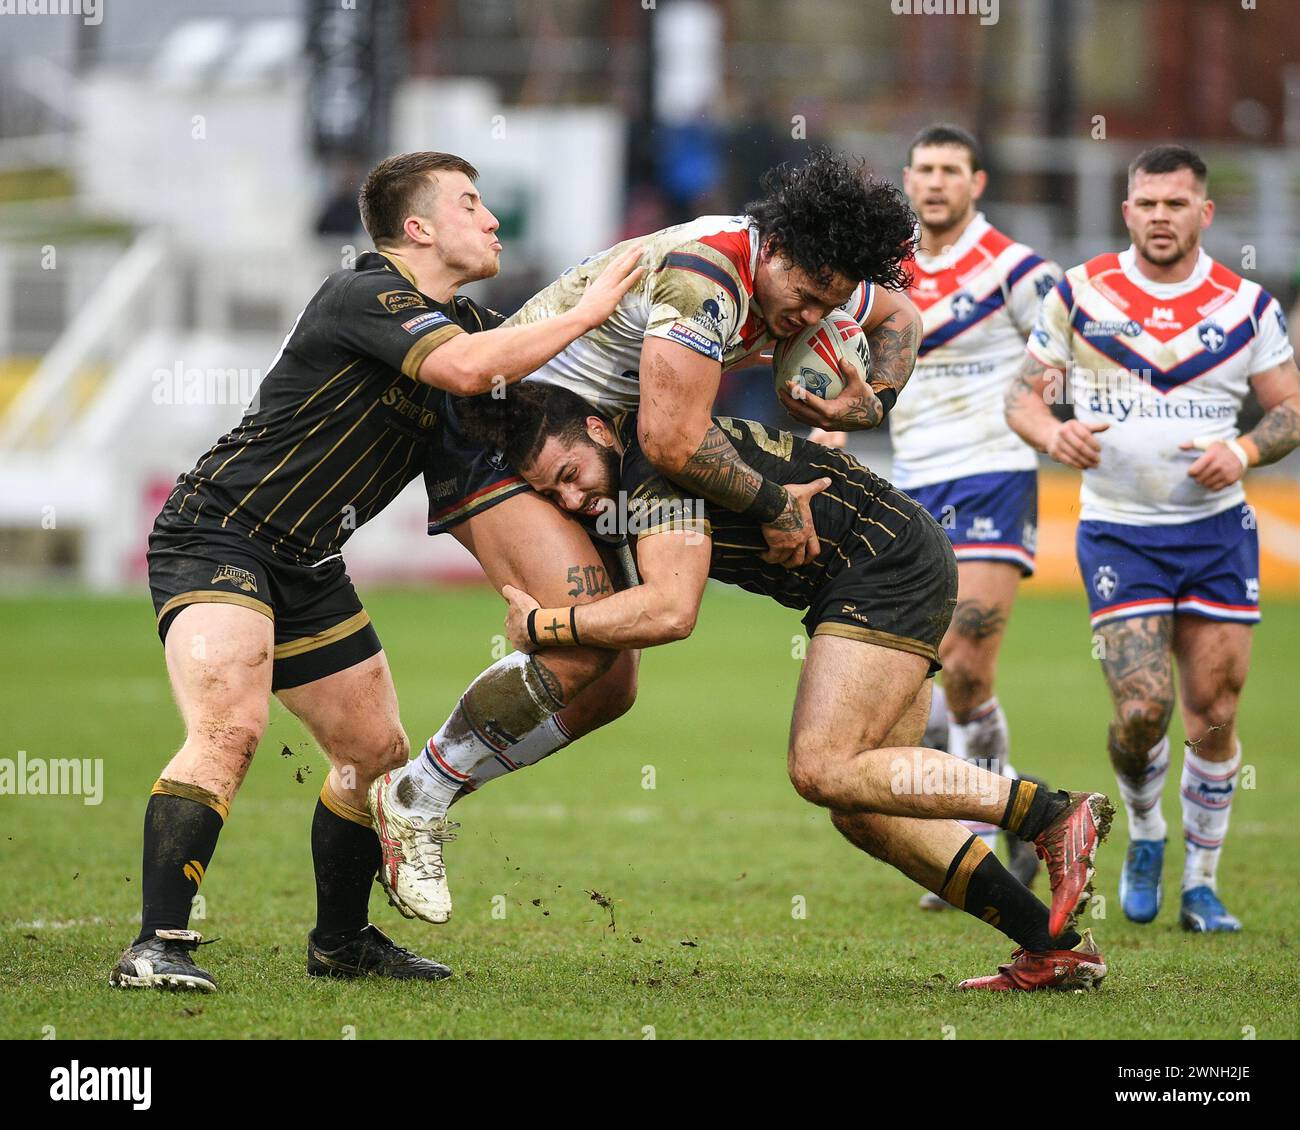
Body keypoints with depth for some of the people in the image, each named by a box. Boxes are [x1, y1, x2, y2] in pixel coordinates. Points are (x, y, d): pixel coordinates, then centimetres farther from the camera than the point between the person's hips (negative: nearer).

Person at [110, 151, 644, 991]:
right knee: (230, 729, -27)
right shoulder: (365, 296, -19)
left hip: (308, 567, 10)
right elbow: (466, 368, -35)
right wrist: (585, 314, -23)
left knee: (376, 752, 14)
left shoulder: (464, 320, 10)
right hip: (216, 536, -10)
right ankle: (157, 947, -30)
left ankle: (342, 939, 32)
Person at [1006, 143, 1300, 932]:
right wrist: (1053, 433, -19)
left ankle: (1202, 882, 16)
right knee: (1143, 708, -13)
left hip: (1217, 528, 1)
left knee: (1214, 713, 0)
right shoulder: (1080, 295, -1)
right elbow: (1024, 394, 3)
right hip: (1119, 533, -1)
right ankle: (1145, 837, 17)